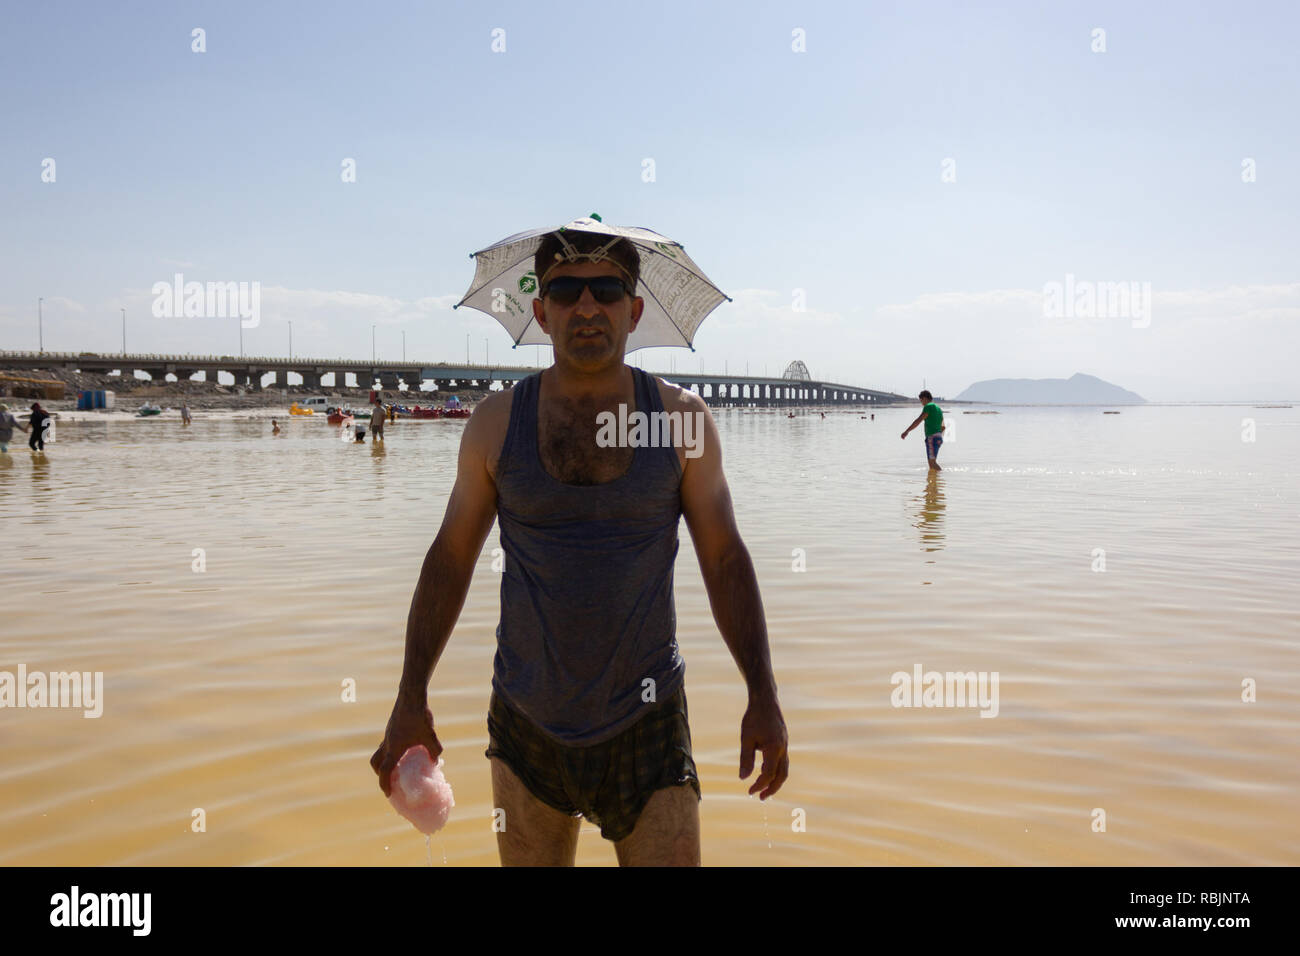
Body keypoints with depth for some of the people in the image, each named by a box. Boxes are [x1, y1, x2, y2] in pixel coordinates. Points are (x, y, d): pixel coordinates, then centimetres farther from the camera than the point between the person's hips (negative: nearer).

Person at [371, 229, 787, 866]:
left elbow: (724, 558, 1)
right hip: (527, 723, 1)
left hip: (647, 720, -1)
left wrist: (763, 695, -4)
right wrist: (411, 699, 1)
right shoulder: (496, 422, -2)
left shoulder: (682, 417, -3)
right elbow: (450, 558, 4)